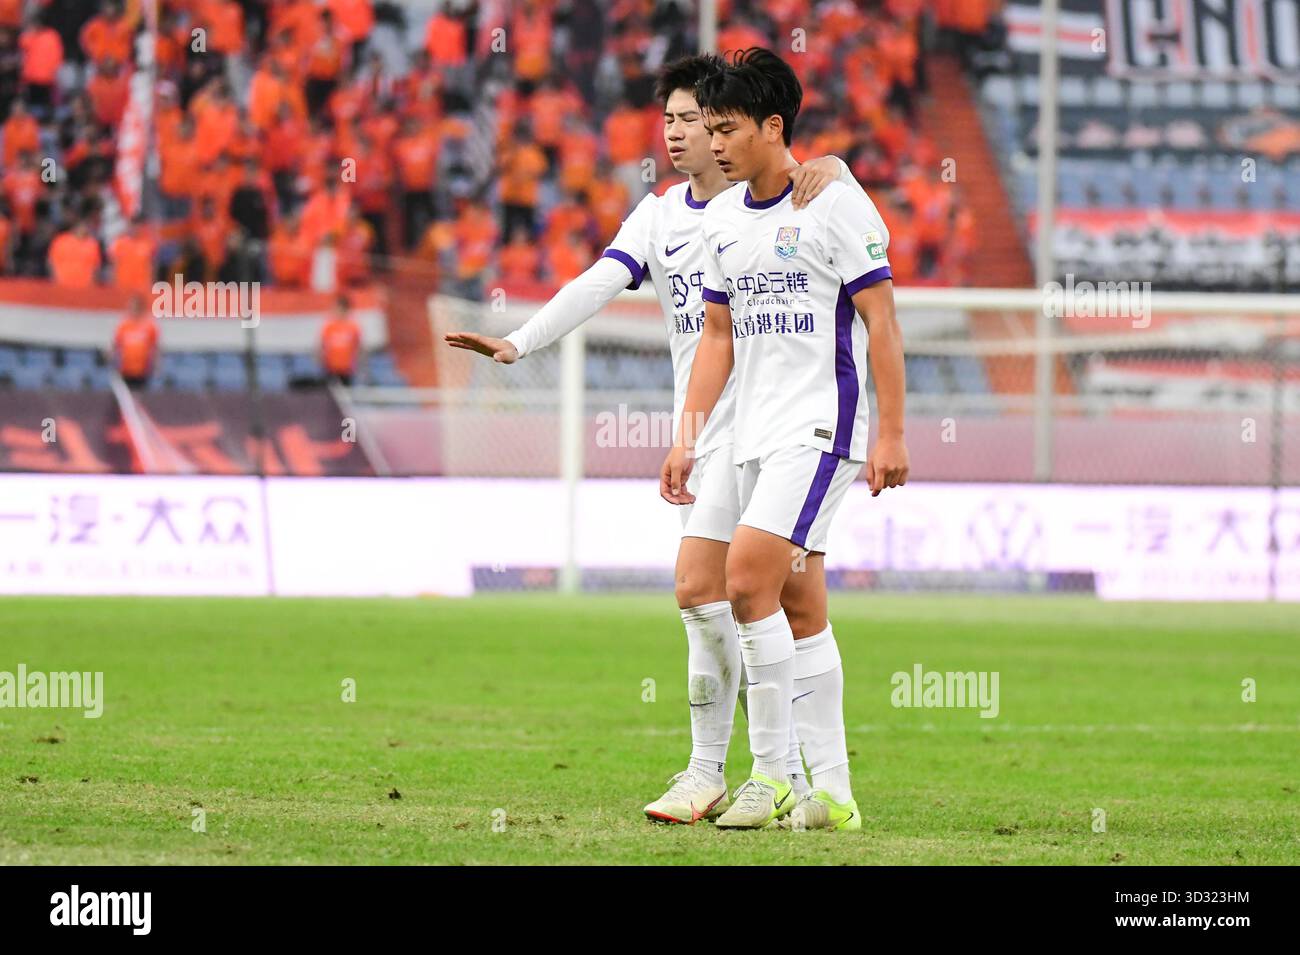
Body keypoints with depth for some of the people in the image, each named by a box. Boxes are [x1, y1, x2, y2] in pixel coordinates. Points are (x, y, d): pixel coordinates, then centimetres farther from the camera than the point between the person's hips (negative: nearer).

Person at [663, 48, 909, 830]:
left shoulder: (835, 204, -9)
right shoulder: (723, 218, 12)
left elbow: (881, 320, -10)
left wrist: (892, 434, -14)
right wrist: (688, 438, 12)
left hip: (820, 426, -7)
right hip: (757, 434, 7)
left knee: (748, 579, -18)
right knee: (800, 609, 7)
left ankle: (773, 770, -10)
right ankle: (831, 790, 10)